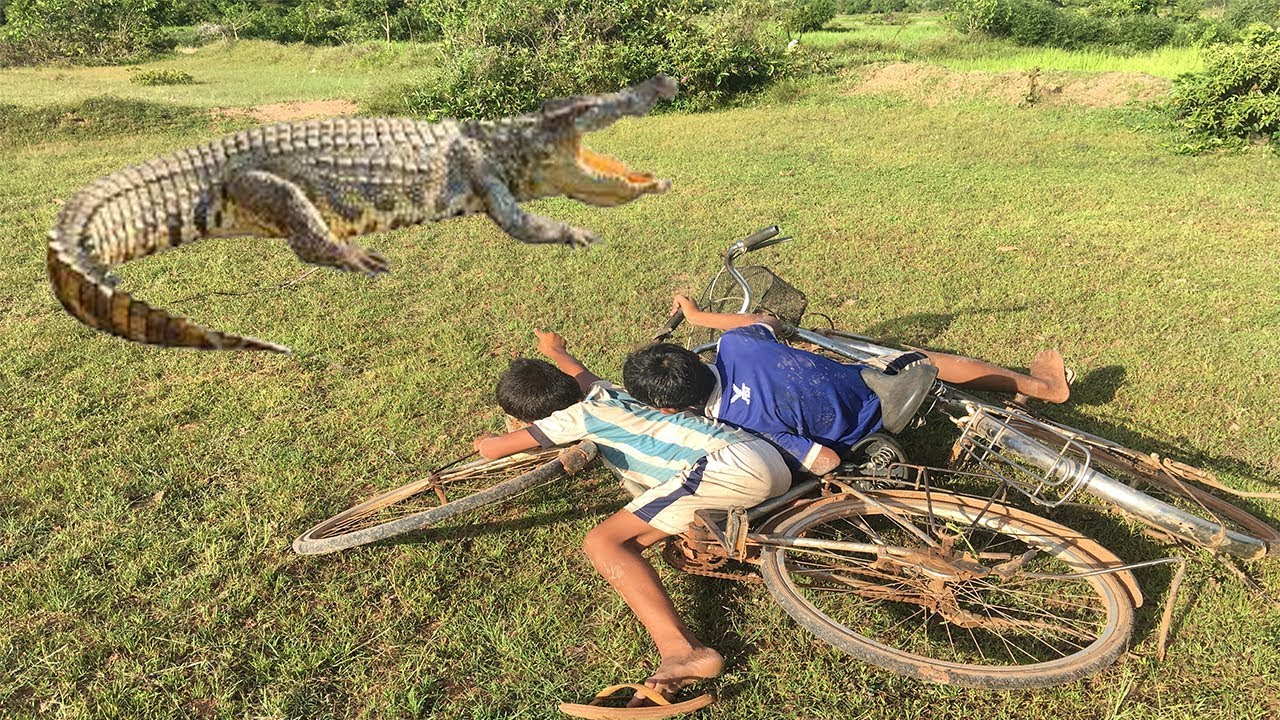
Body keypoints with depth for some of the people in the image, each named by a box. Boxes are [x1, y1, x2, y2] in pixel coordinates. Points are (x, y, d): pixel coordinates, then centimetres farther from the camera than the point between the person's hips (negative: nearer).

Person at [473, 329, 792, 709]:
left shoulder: (576, 415, -1)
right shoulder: (603, 390, 21)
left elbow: (491, 448, 5)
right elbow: (581, 375, 47)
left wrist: (486, 440, 28)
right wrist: (555, 352, 68)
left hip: (727, 464, -10)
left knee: (601, 542, -12)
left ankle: (679, 653, -26)